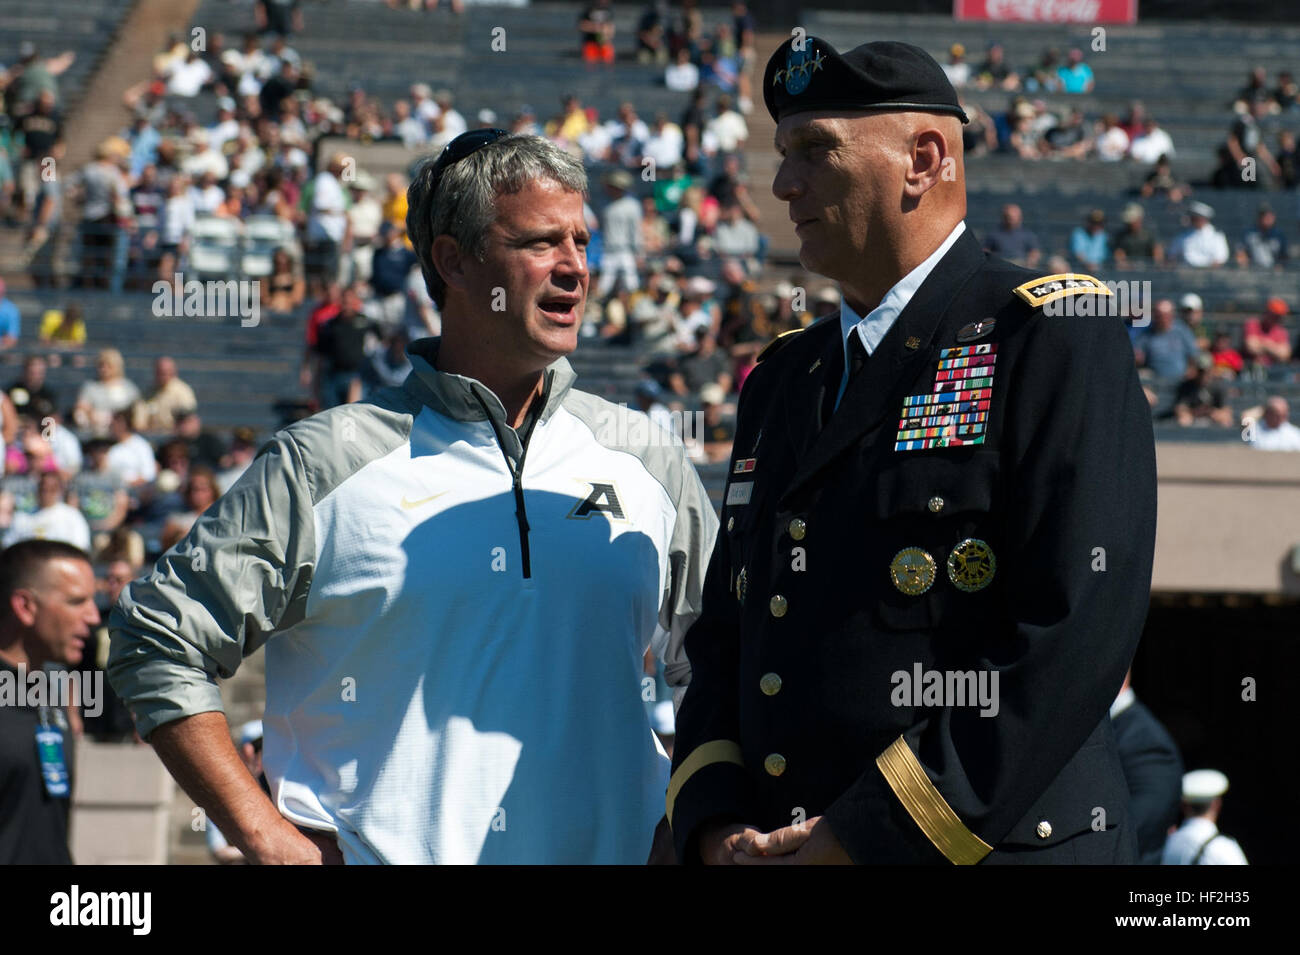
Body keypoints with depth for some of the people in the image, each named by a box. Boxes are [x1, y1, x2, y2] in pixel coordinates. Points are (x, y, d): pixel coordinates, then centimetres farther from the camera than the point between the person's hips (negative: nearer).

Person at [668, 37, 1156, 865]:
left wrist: (869, 837, -19)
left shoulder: (1055, 338, -6)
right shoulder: (783, 381, 16)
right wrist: (714, 827, -4)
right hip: (775, 852, 6)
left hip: (996, 850, -6)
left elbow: (1080, 628, -16)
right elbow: (725, 635, 16)